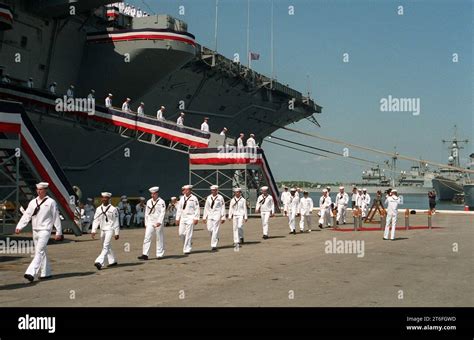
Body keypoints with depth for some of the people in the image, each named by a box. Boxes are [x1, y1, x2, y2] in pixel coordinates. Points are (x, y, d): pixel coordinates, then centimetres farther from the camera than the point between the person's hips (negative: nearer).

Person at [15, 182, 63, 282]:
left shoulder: (51, 202, -4)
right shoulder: (33, 202, 10)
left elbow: (56, 217, -2)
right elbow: (26, 215, 7)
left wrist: (58, 232, -2)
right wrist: (19, 227, -5)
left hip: (45, 230, -6)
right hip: (35, 230, 6)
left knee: (39, 252, -15)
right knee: (42, 252, 13)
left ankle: (31, 273, -22)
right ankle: (46, 273, 22)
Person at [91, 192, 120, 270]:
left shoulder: (113, 209, -7)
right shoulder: (98, 209, 6)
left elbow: (116, 222, -5)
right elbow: (96, 220, 7)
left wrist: (116, 233, -5)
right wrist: (93, 231, 0)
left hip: (110, 229, -6)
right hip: (102, 230, 6)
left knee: (106, 246, -15)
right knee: (107, 247, 15)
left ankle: (99, 262, -25)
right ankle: (112, 261, 29)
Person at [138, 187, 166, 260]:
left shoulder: (161, 202, -5)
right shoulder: (149, 202, 11)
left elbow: (162, 213, -12)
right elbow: (146, 213, 15)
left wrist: (159, 222, -22)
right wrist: (146, 223, 12)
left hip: (158, 223, -4)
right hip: (150, 222, 4)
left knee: (160, 239, 4)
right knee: (147, 238, -5)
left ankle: (160, 254, 14)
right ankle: (145, 255, -7)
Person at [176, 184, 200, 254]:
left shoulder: (194, 198, -4)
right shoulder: (182, 199, 11)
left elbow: (197, 209, -6)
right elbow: (179, 209, 14)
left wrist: (196, 218, -12)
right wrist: (177, 218, 11)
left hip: (190, 218, -5)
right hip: (183, 218, 5)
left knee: (188, 234, -5)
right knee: (181, 233, 2)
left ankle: (187, 250, 1)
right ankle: (189, 243, 28)